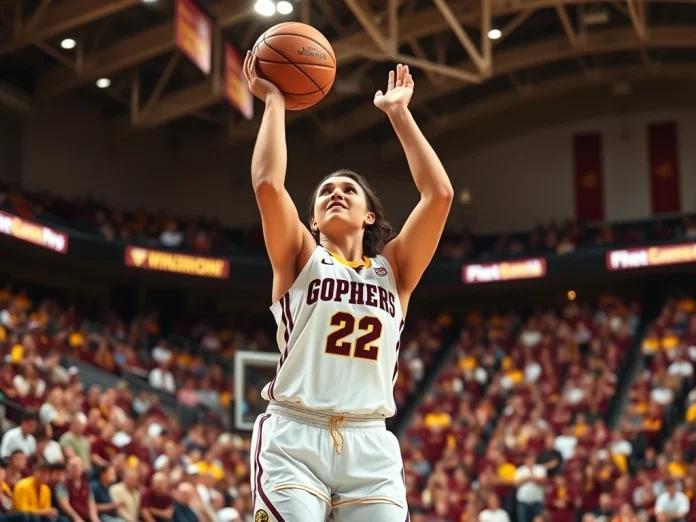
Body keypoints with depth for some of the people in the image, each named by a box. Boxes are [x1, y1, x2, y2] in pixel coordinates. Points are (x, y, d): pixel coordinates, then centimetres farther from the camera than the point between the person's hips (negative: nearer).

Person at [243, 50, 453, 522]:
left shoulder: (392, 268, 17)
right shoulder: (301, 259, 12)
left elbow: (440, 193, 5)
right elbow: (268, 184, -4)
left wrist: (399, 112, 12)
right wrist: (274, 101, 6)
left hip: (370, 447, 2)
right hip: (294, 439, -2)